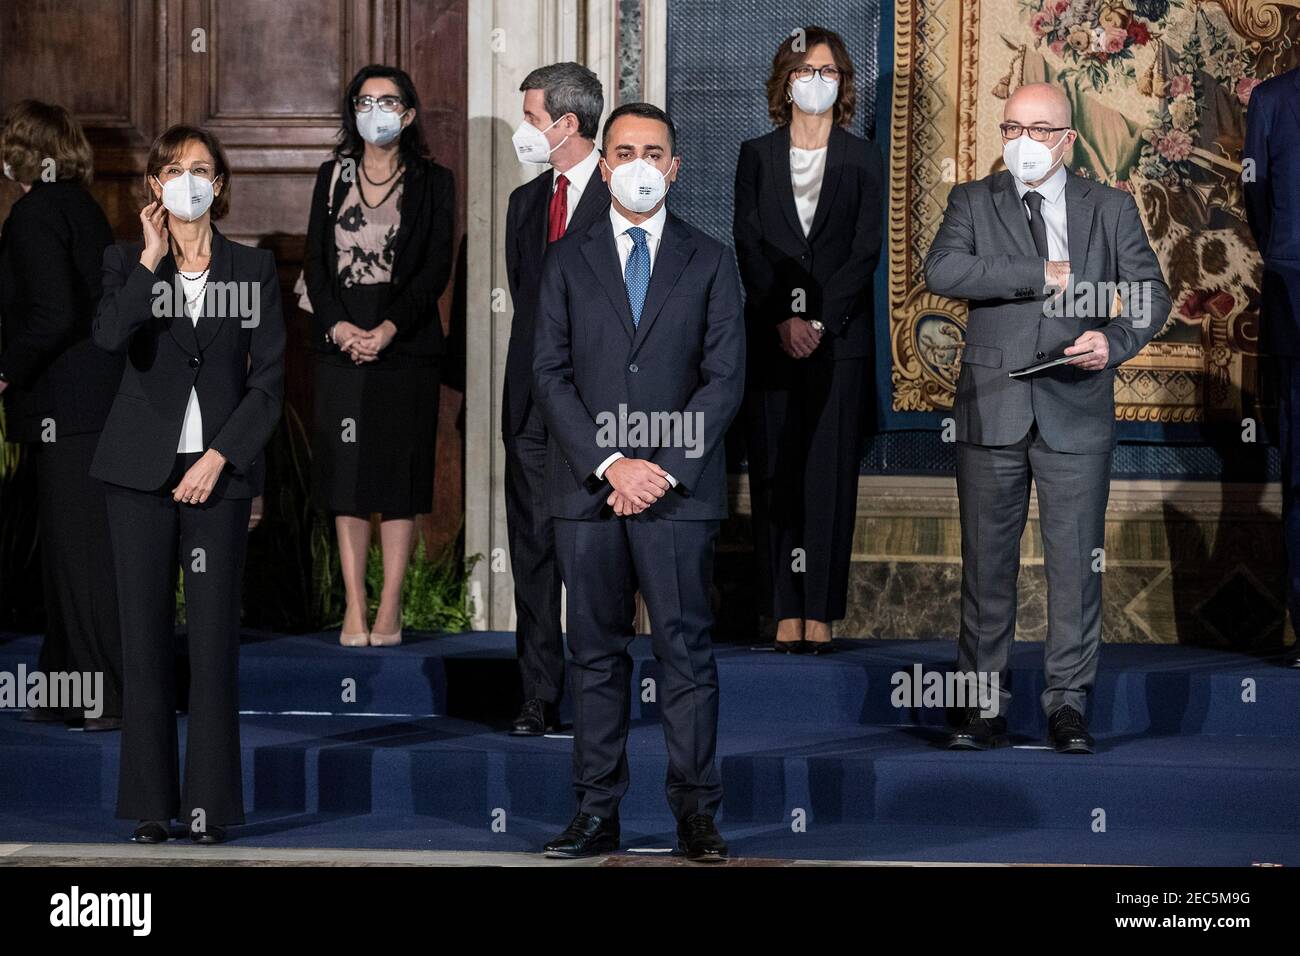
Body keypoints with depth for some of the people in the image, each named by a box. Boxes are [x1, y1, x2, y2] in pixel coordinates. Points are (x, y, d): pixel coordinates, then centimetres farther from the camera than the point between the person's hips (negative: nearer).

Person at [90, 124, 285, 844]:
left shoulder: (255, 270, 8)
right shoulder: (127, 260, 6)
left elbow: (269, 381, 3)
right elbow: (110, 338, -15)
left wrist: (218, 458, -7)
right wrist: (151, 258, -14)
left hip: (219, 473, 0)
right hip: (140, 472, 0)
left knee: (214, 638, -3)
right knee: (145, 635, 1)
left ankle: (211, 803, 3)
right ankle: (150, 802, 9)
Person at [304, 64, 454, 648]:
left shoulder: (431, 183, 4)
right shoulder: (332, 177, 11)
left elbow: (436, 267, -3)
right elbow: (315, 261, 7)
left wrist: (388, 329, -15)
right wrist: (338, 326, -10)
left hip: (405, 342, -2)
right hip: (341, 341, 2)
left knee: (398, 470, -2)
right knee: (347, 471, 1)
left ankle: (390, 608, 1)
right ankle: (354, 607, 4)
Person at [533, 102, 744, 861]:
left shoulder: (709, 261, 9)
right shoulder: (568, 260, 11)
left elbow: (726, 377, 2)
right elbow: (551, 373, 4)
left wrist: (665, 468, -9)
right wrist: (609, 464, -9)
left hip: (678, 486, -1)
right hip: (588, 487, 1)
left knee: (687, 649, -3)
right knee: (597, 652, 4)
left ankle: (697, 813, -1)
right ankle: (599, 813, 7)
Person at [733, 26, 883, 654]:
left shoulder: (862, 160, 7)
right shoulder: (757, 157, 9)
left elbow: (865, 250, -1)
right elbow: (749, 243, 1)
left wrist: (819, 321, -11)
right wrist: (783, 320, -11)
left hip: (838, 337, -1)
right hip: (770, 336, 1)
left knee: (830, 471, -3)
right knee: (774, 471, -1)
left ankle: (821, 613, -3)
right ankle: (786, 613, 1)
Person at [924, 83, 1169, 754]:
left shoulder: (1110, 209, 11)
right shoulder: (973, 202, 8)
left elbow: (1151, 292, 7)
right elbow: (941, 271, -10)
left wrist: (1114, 340, -14)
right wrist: (1041, 275, -13)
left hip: (1076, 412, 0)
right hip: (992, 409, 0)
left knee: (1076, 561, 0)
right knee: (986, 561, 3)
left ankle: (1068, 704, 9)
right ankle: (984, 706, 11)